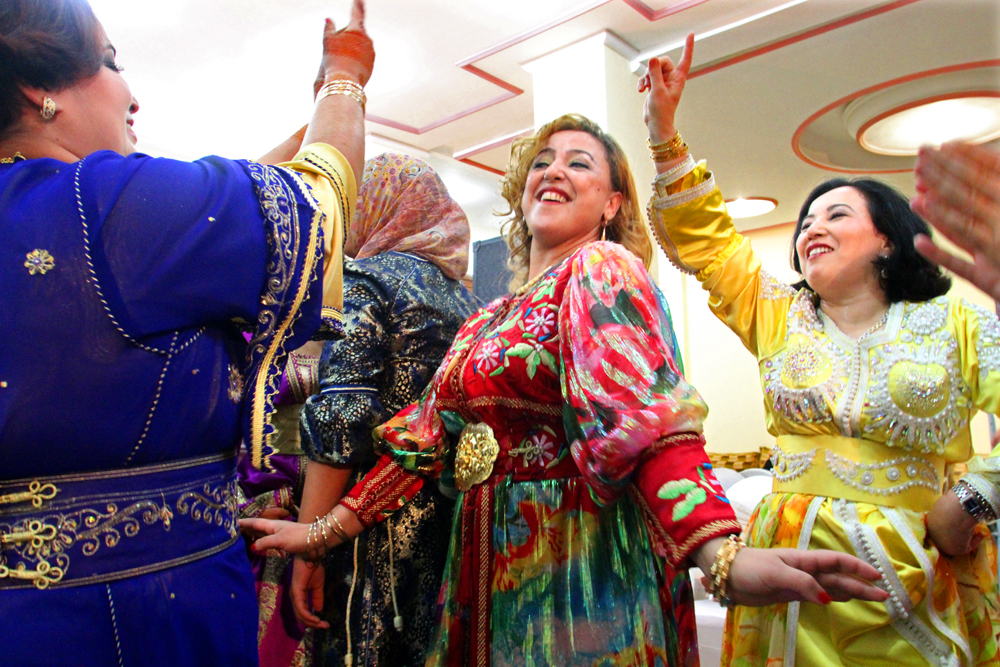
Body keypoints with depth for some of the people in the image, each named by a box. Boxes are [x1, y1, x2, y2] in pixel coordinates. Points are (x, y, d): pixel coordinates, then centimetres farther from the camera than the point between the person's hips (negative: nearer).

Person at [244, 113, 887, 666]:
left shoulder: (601, 270, -9)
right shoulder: (491, 316, 13)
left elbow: (647, 417, -24)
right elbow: (428, 438, 10)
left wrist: (724, 556, -38)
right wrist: (326, 530, 8)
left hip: (579, 562, -7)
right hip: (490, 569, 7)